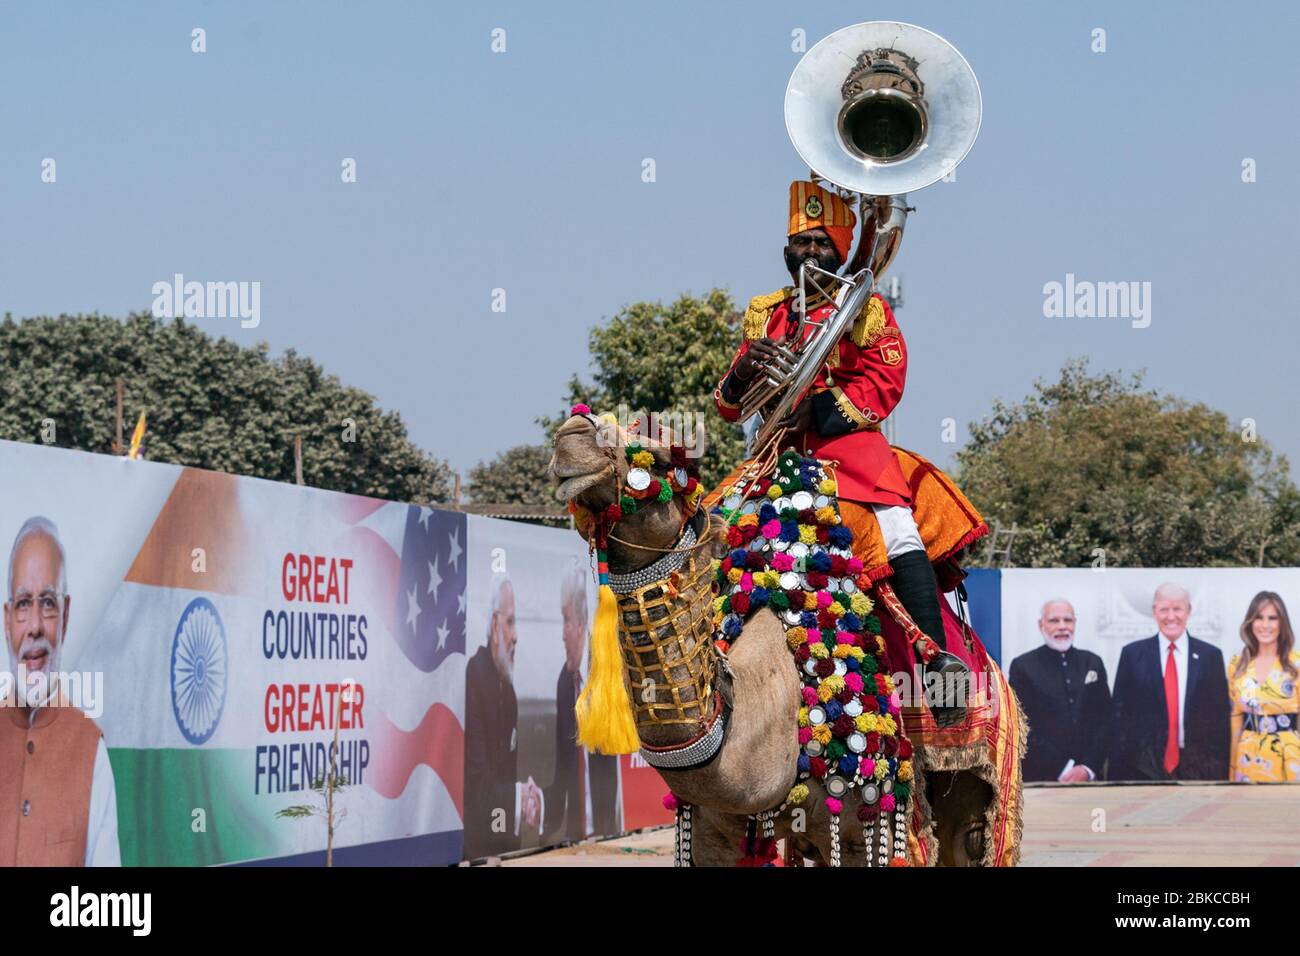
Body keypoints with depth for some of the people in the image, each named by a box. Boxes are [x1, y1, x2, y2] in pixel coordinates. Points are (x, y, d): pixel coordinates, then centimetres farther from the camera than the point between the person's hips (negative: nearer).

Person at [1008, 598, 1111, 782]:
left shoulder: (1092, 663, 12)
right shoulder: (1023, 666, 1)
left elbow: (1105, 719, 7)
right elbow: (1023, 727, -6)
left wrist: (1088, 768, -7)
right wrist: (1062, 770, -13)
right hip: (1040, 778, -3)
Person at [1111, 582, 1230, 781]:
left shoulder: (1210, 655, 5)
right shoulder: (1132, 654, 5)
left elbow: (1220, 716, 5)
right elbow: (1121, 714, 4)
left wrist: (1221, 768, 0)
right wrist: (1120, 768, -2)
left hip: (1199, 768, 0)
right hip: (1144, 768, 0)